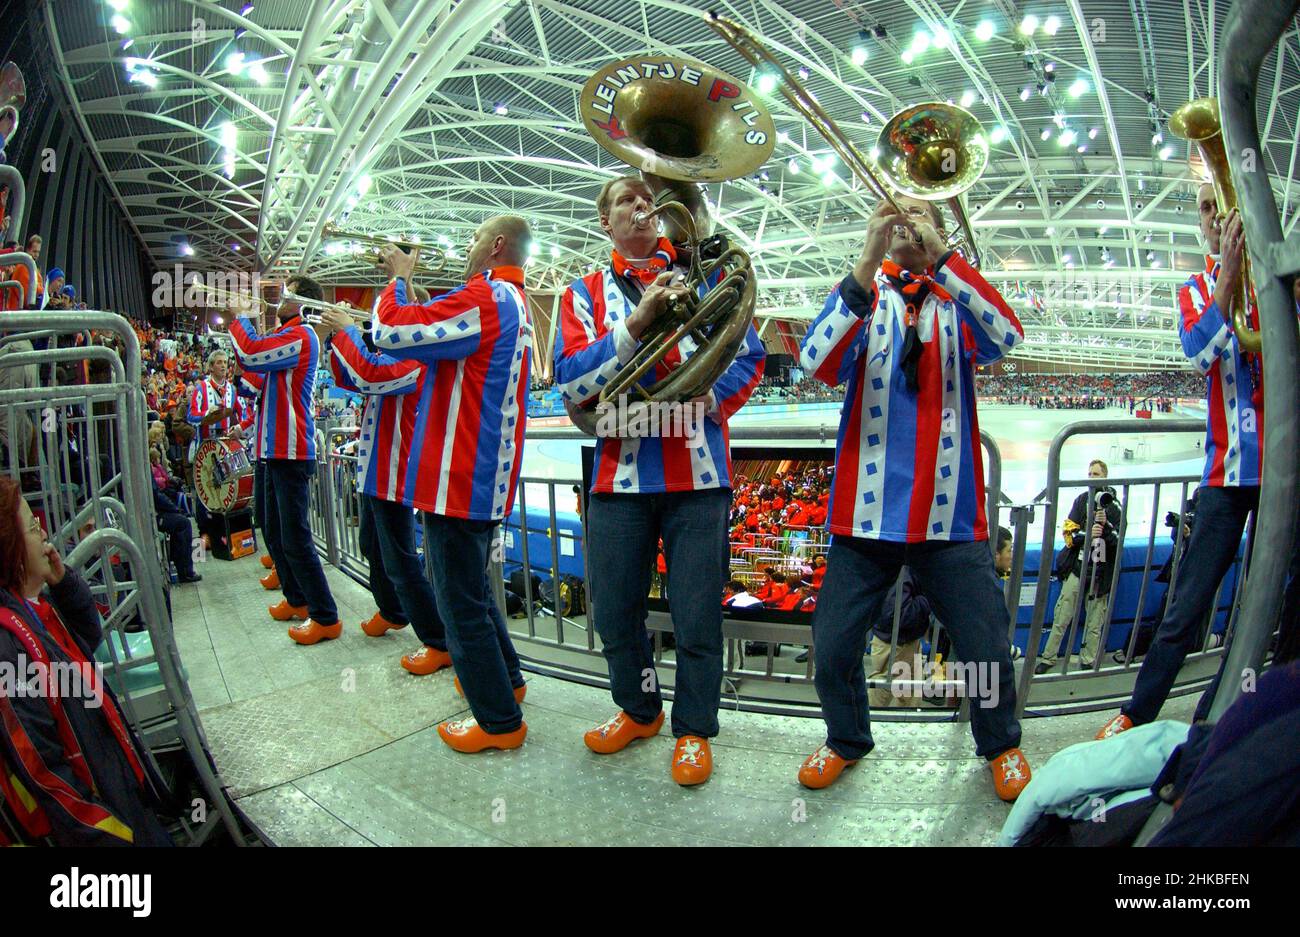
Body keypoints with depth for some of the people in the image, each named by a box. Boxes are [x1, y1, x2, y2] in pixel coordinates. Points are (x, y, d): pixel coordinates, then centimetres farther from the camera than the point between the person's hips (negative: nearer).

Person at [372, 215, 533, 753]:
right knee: (474, 588, 24)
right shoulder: (515, 304, 17)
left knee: (461, 603, 1)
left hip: (459, 479, -10)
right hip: (486, 477, 10)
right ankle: (505, 679, 39)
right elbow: (434, 332, 24)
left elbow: (389, 333, -21)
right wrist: (406, 283, 14)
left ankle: (499, 720, 13)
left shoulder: (486, 298, -16)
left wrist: (399, 278, -3)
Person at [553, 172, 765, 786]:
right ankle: (638, 709, 37)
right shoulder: (586, 293, 8)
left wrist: (703, 397, -13)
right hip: (620, 473, 1)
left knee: (696, 619, 3)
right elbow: (571, 383, -8)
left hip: (697, 471, -1)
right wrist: (636, 322, -20)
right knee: (614, 613, 12)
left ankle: (694, 729, 25)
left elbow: (749, 360, 6)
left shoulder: (703, 276, 11)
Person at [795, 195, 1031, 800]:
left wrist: (939, 255, -20)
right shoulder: (862, 296, 7)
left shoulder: (958, 300, 10)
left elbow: (1006, 336, -13)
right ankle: (847, 741, 31)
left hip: (950, 514, 1)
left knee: (987, 649, 4)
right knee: (832, 650, 2)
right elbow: (818, 363, -14)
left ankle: (1000, 746, 35)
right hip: (867, 510, 0)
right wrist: (868, 262, -22)